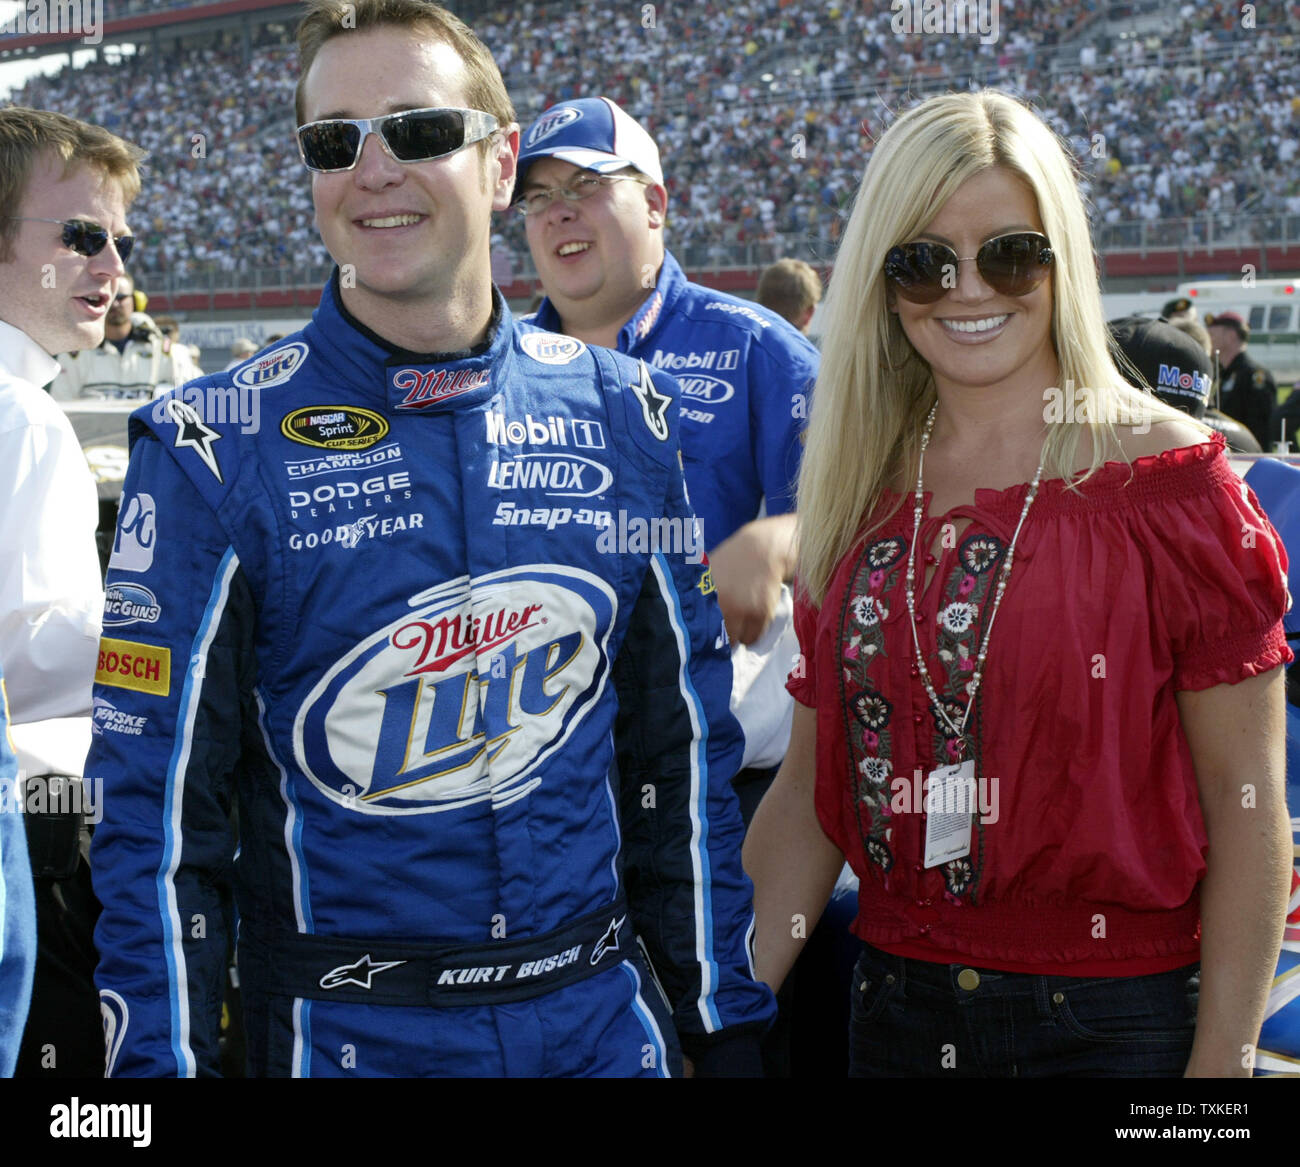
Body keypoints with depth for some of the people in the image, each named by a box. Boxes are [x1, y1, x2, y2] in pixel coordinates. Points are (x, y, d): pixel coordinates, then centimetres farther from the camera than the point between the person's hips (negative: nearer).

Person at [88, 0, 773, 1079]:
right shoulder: (218, 449, -9)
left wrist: (726, 1022, 6)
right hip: (344, 1032, -2)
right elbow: (160, 807, -7)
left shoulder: (621, 416, -1)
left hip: (603, 1014, 3)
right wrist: (161, 1058, -9)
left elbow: (684, 750, 4)